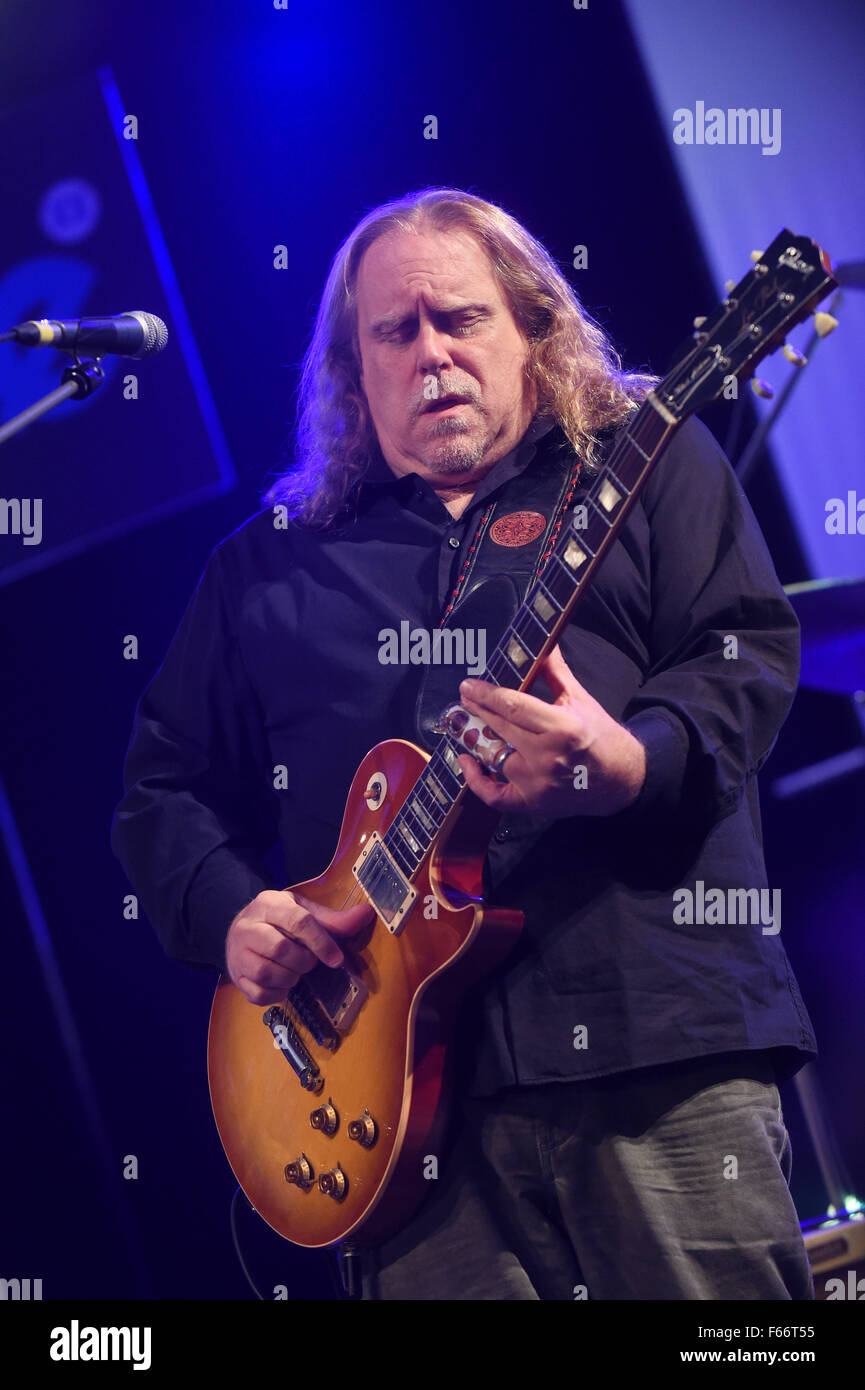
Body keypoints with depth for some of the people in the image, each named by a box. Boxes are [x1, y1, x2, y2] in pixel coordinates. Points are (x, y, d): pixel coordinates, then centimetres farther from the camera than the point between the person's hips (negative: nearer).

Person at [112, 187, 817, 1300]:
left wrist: (631, 767, -19)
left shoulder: (648, 466, 13)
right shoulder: (266, 565, 20)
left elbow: (749, 651, 0)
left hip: (662, 1045, -2)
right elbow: (164, 783, 20)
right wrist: (232, 914, 0)